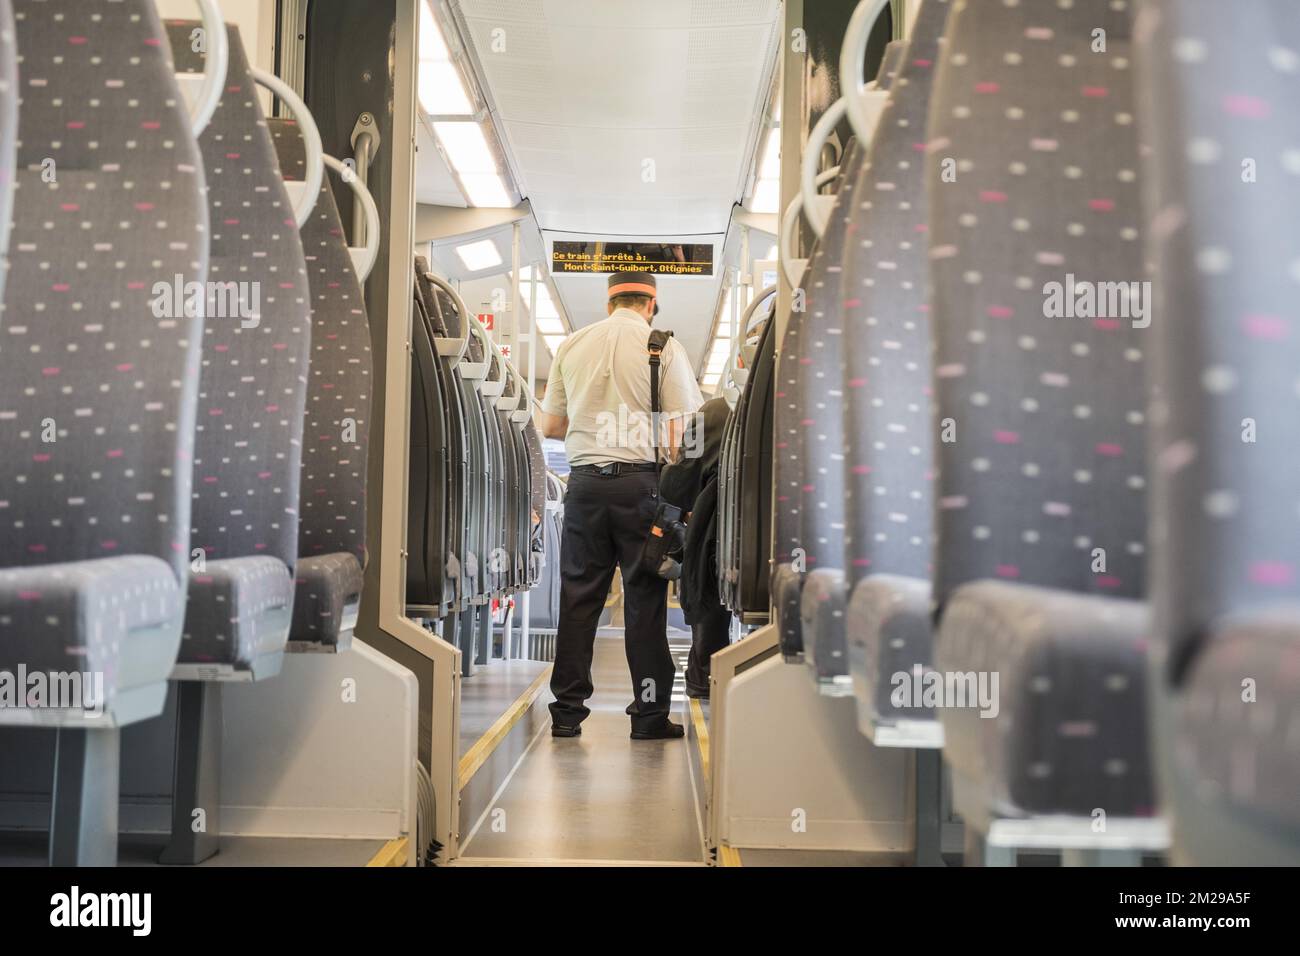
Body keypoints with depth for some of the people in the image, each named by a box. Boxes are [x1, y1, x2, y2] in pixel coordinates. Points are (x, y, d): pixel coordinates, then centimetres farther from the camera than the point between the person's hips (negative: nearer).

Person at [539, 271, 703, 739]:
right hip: (640, 481, -3)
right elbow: (678, 431, -6)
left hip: (584, 480, 3)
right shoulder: (663, 346, 0)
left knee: (578, 596, 8)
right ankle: (650, 715, 7)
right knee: (644, 597, 3)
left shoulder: (572, 345, 10)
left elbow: (550, 425, 16)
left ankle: (567, 712, 11)